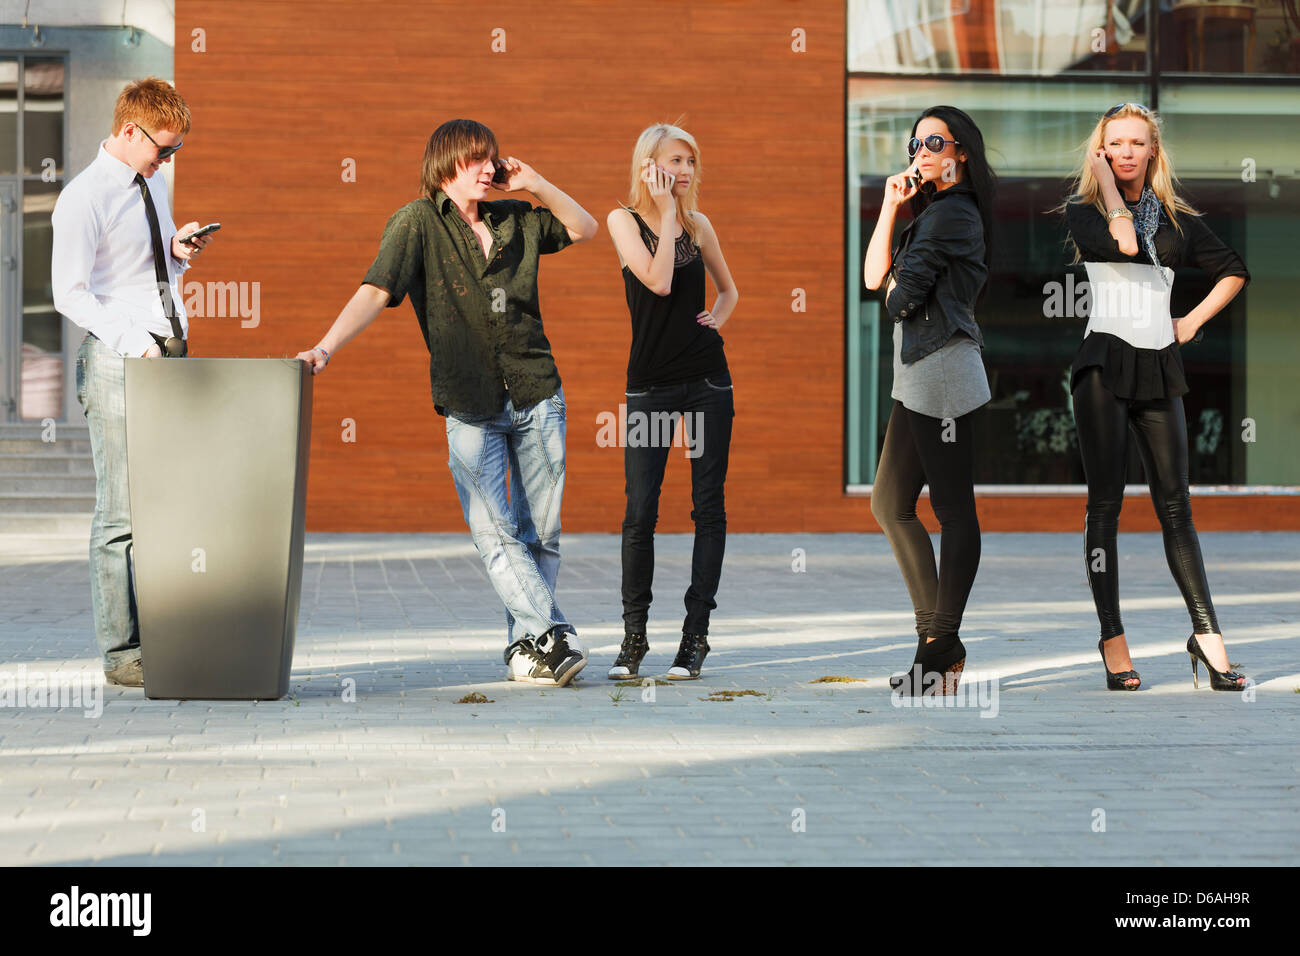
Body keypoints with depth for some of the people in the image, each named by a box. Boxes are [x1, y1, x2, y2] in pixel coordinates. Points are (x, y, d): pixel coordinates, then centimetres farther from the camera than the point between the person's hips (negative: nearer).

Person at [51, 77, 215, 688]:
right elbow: (70, 294, -12)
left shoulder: (153, 186, 17)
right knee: (123, 514, -5)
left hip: (170, 356, 8)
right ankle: (121, 653, 1)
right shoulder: (85, 198, -8)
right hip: (118, 362, -8)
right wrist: (133, 346, -20)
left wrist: (179, 252, 5)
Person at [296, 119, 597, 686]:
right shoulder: (417, 224, -2)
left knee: (540, 532, 3)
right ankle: (551, 635, -11)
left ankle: (525, 646, 13)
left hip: (537, 396, 3)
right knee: (492, 531, -13)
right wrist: (327, 347, -26)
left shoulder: (516, 219, 10)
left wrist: (536, 186, 7)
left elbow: (585, 229, 23)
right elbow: (376, 292, -12)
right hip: (470, 406, -3)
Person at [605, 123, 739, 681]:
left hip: (708, 379, 3)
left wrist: (718, 317, 3)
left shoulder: (697, 223, 9)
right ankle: (633, 639, 6)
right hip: (650, 382, -3)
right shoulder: (624, 220, -1)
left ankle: (695, 636, 5)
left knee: (708, 508, 0)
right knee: (640, 513, -5)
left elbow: (729, 289, 23)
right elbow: (658, 281, -17)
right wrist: (665, 211, -12)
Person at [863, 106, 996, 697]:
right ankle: (938, 641, 15)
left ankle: (942, 650, -5)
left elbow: (901, 295, -13)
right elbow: (874, 276, 15)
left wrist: (896, 292, 10)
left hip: (941, 370, -11)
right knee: (889, 503, 12)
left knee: (953, 508, -7)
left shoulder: (949, 214, -11)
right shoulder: (933, 210, 21)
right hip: (919, 375, 11)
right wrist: (890, 207, 7)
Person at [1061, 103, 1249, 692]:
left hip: (1159, 366, 3)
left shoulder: (1178, 220, 14)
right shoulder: (1083, 211, 4)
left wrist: (1193, 321, 12)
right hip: (1104, 361, -3)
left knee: (1174, 505, 1)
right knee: (1106, 502, -4)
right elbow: (1123, 240, -17)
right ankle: (1112, 641, -3)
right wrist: (1106, 182, -5)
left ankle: (1206, 634, 0)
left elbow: (1234, 271, 24)